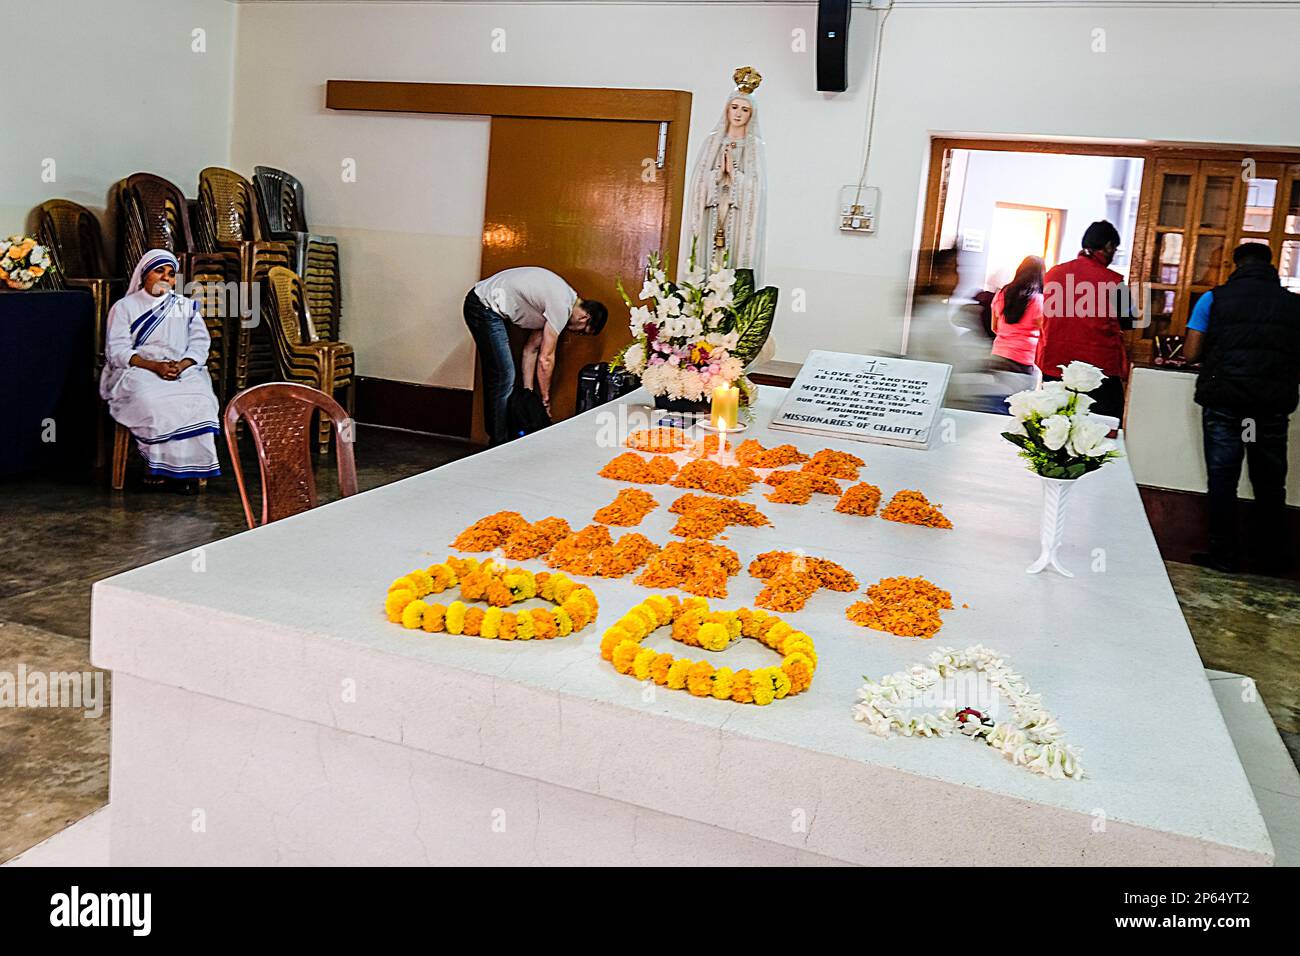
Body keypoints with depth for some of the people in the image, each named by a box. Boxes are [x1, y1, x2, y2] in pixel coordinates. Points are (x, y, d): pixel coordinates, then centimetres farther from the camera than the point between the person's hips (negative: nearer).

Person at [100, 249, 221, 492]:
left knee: (200, 401, -32)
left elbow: (200, 344, 10)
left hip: (183, 371, 2)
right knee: (152, 402, -37)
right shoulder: (124, 307, 11)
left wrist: (182, 365, -12)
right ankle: (160, 463, -25)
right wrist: (155, 366, -16)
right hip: (136, 371, -2)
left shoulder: (186, 306, 20)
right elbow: (117, 351, 0)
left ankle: (190, 468, -26)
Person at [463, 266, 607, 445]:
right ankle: (500, 445, -2)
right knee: (503, 378, -9)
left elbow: (531, 349, 15)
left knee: (496, 377, 17)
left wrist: (528, 391, 13)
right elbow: (545, 359, -11)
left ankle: (495, 438, 26)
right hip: (486, 307, -11)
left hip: (481, 304, 11)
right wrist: (545, 400, 0)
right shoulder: (562, 306, -17)